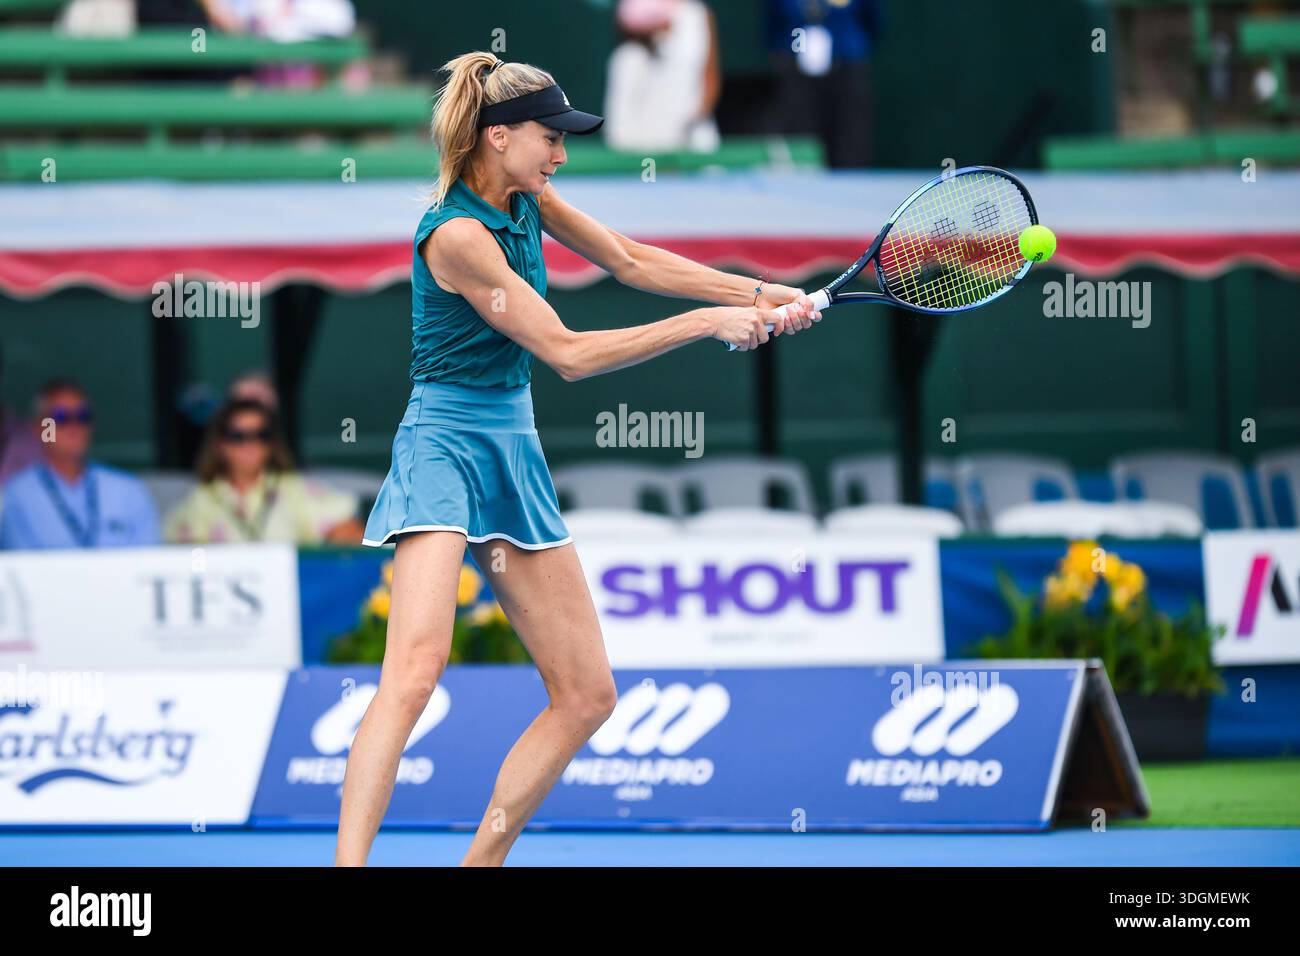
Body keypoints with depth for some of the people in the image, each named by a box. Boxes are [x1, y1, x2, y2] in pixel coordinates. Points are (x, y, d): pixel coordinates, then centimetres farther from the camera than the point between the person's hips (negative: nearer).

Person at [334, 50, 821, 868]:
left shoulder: (526, 198, 7)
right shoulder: (458, 234, -19)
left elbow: (629, 261, 19)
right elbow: (568, 354, -17)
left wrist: (756, 295, 10)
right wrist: (707, 324, -13)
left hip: (513, 453, 9)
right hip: (446, 445, -9)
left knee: (588, 694, 6)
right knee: (415, 670, -29)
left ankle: (482, 860, 13)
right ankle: (349, 861, -35)